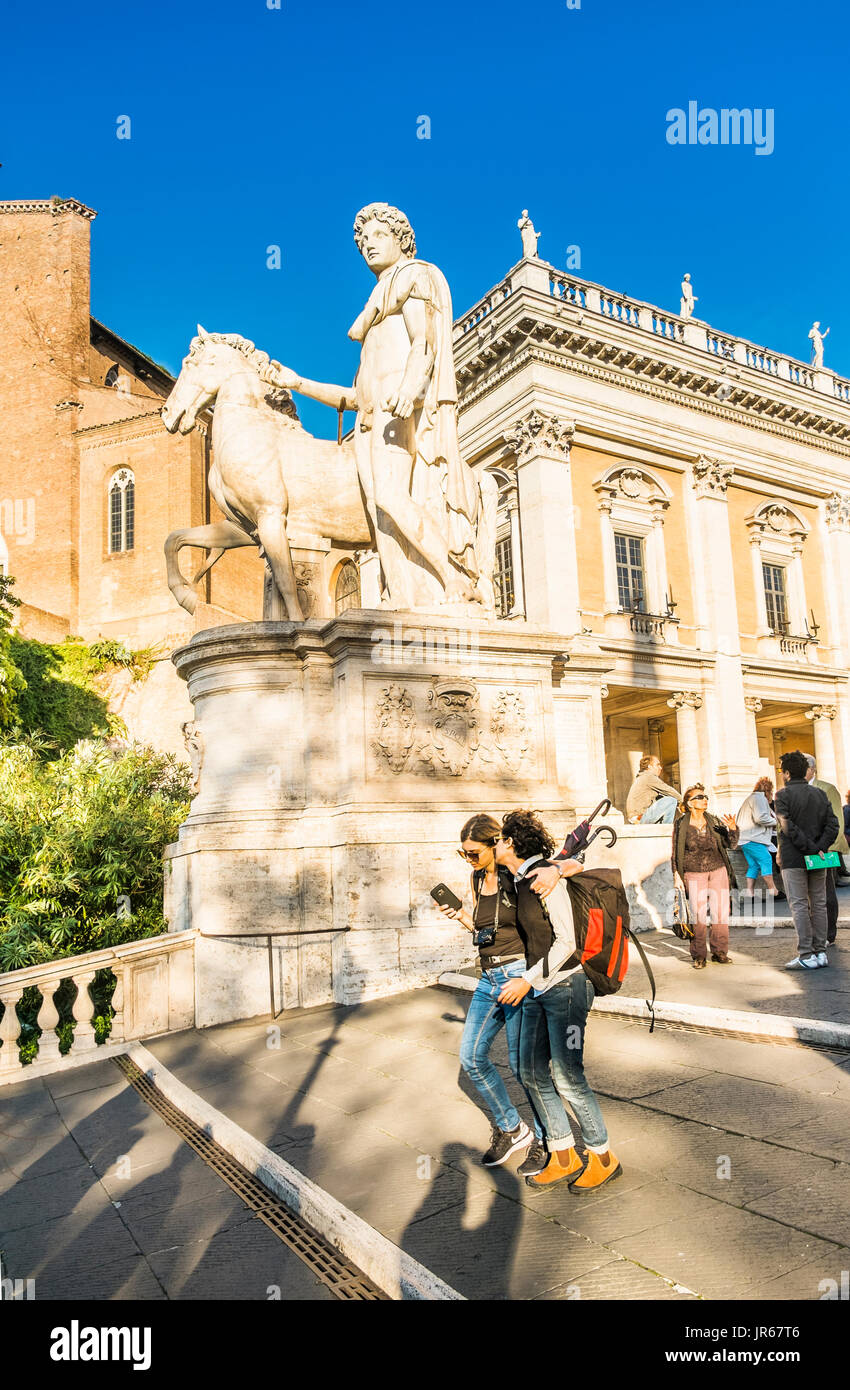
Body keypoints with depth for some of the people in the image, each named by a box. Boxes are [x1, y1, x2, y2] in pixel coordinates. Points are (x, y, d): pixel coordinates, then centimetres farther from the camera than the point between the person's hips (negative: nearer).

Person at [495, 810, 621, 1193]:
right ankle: (564, 1158, 20)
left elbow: (566, 940, -18)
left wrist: (528, 981, -17)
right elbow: (574, 864, 24)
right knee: (533, 1072, 7)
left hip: (564, 985, -9)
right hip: (536, 989, 9)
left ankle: (603, 1157, 13)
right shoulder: (520, 881, 8)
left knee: (567, 1076, -6)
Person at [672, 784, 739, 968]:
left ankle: (720, 952, 16)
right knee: (698, 915, -7)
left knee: (720, 912, 2)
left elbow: (730, 844, 5)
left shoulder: (714, 821, 7)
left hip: (718, 870, 3)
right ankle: (698, 956, 5)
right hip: (694, 874, -3)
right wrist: (676, 875, -2)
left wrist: (732, 828, -14)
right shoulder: (681, 824, -1)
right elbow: (675, 851, 4)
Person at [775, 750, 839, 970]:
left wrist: (810, 848, -15)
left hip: (794, 859, -5)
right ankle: (820, 952, 12)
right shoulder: (820, 794, 8)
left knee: (799, 905, -3)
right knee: (819, 904, 10)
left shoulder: (783, 794, -7)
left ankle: (806, 955, -5)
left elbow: (788, 827, -17)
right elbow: (833, 824, 0)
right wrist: (820, 848, -7)